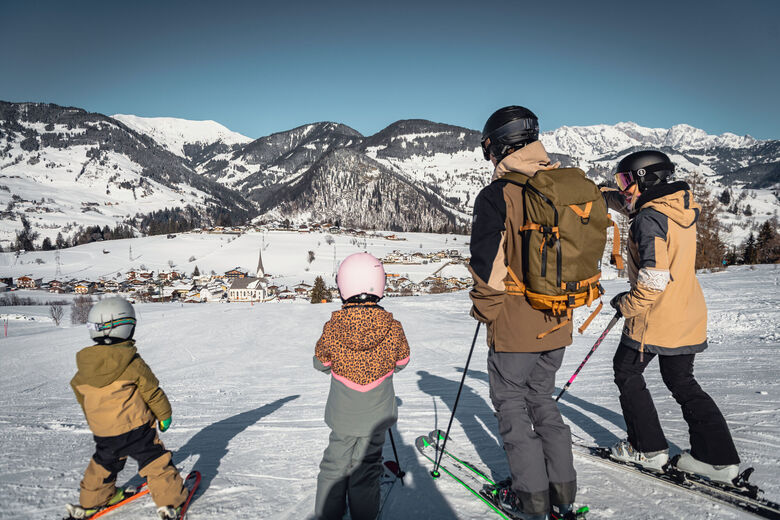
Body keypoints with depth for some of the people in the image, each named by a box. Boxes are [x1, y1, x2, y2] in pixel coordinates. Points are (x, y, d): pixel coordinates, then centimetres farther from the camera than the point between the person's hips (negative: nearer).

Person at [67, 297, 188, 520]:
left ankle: (91, 501, 41)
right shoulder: (133, 363, -19)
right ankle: (169, 502, 9)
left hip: (102, 432, 6)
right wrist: (164, 414, 6)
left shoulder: (84, 364, -1)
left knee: (104, 462, 27)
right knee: (155, 460, 5)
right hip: (135, 428, -5)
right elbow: (152, 391, -10)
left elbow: (81, 394, 14)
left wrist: (94, 420, 31)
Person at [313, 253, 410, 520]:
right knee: (367, 468, 15)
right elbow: (401, 362, 0)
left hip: (343, 415, 0)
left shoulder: (332, 328, -18)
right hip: (377, 417, 0)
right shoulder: (393, 328, -17)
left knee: (335, 465, 18)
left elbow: (320, 363, -1)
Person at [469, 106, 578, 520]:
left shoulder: (497, 195, -15)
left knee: (510, 401, 11)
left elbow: (488, 265, -18)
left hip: (515, 326, -7)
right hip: (557, 324, 7)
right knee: (541, 398, 21)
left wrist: (483, 310, 0)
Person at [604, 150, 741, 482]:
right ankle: (719, 458, 18)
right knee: (682, 382, 19)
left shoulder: (649, 219, -21)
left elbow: (653, 279, -25)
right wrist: (606, 196, 23)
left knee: (627, 373, 12)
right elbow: (635, 206, 27)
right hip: (689, 318, 8)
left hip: (654, 319, -8)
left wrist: (625, 305, -11)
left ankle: (648, 448, 18)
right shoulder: (682, 208, 7)